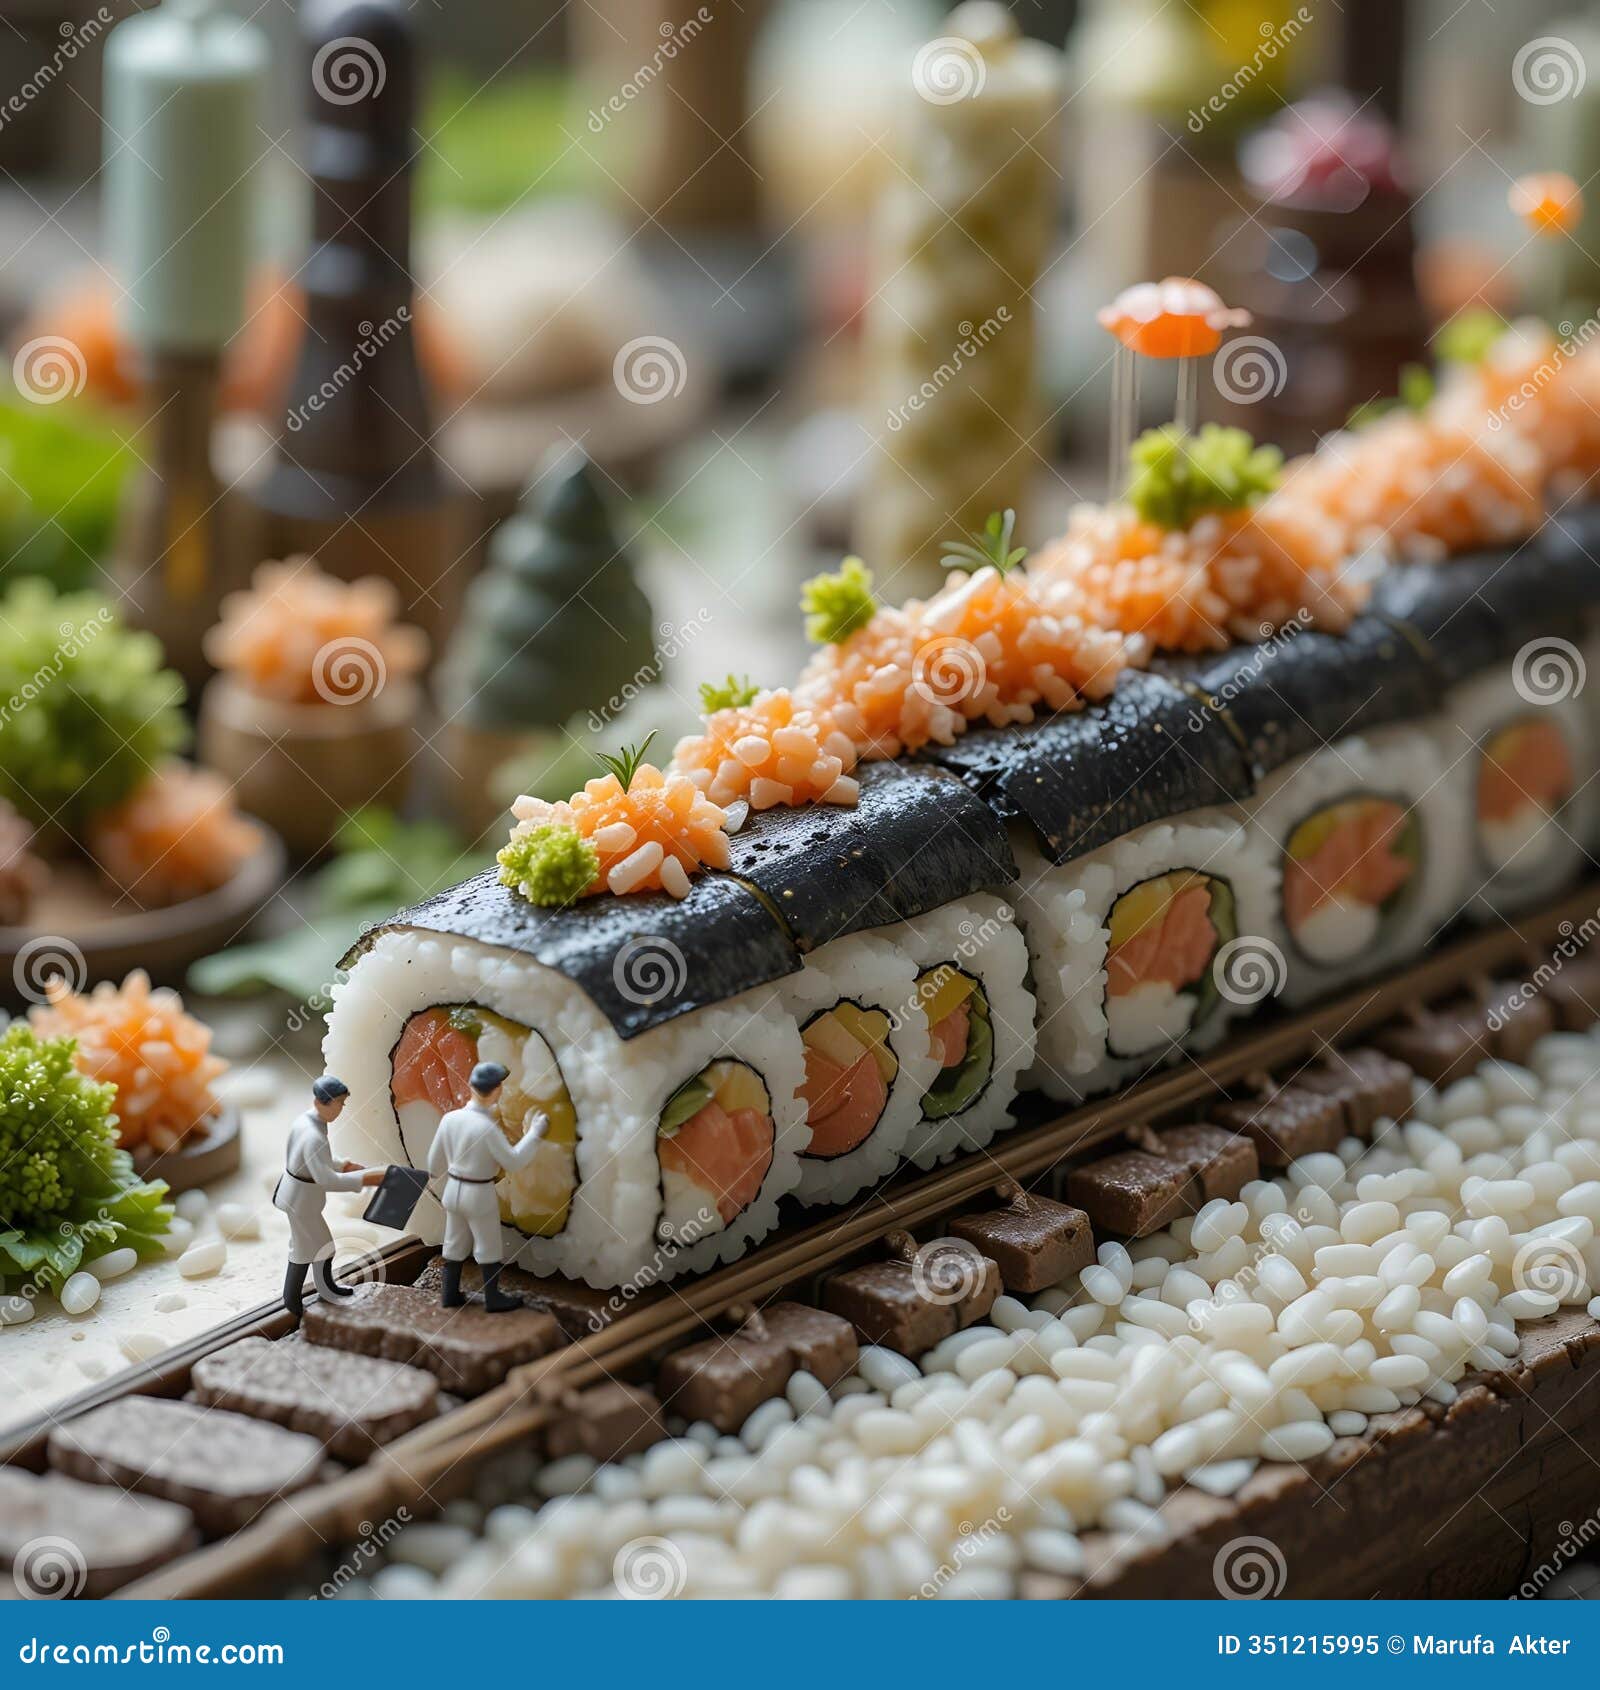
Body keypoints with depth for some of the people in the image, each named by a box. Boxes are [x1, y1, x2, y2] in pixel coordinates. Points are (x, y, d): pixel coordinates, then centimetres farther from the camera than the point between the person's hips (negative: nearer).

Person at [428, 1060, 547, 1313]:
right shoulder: (488, 1128, -27)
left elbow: (435, 1159, 3)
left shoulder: (450, 1118, -9)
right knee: (488, 1247, 10)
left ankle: (450, 1294, 28)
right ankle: (493, 1298, 19)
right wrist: (534, 1133, -10)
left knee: (455, 1243, 19)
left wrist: (437, 1173, 26)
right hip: (480, 1194, -6)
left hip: (454, 1189, 6)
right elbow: (513, 1161, -19)